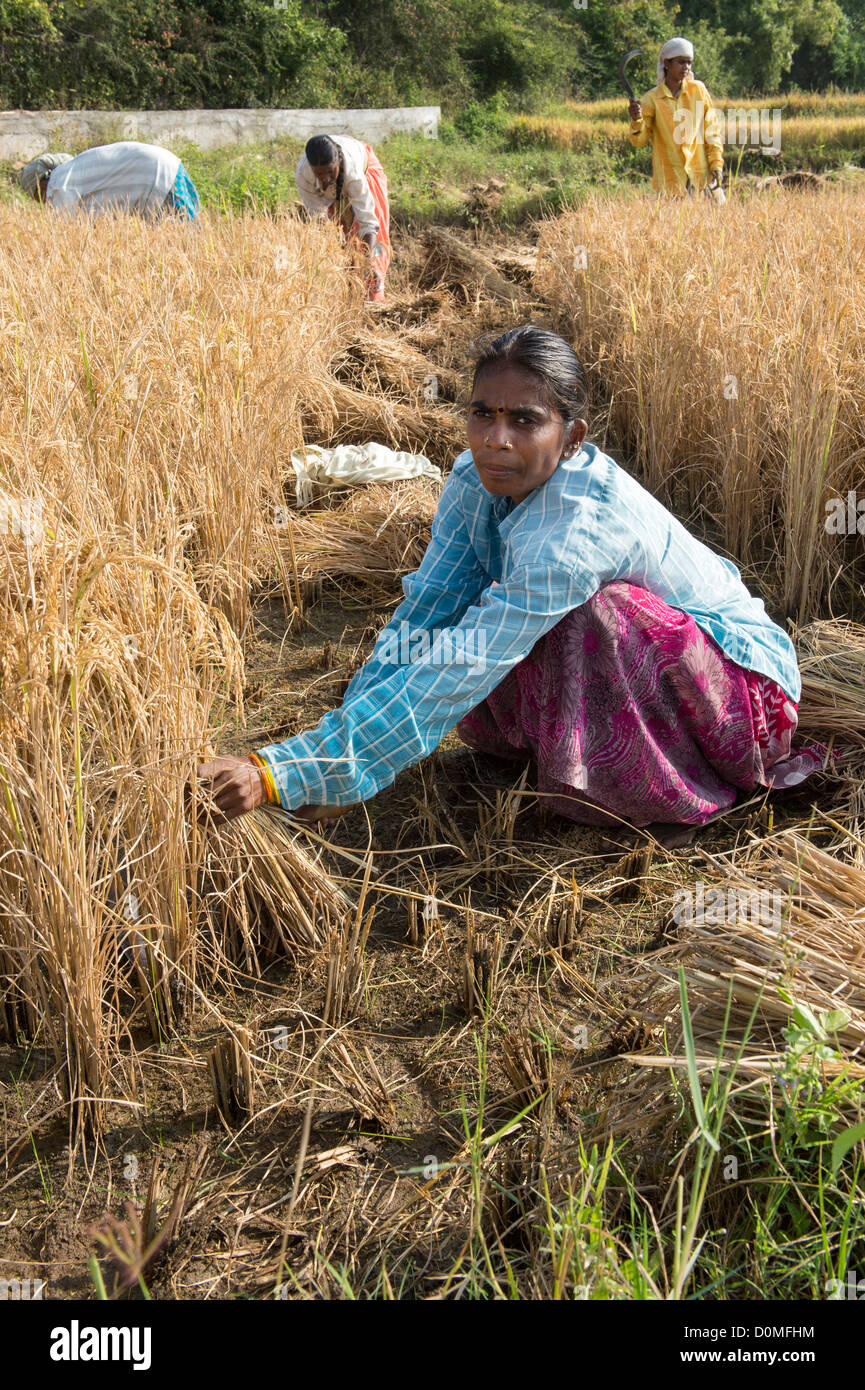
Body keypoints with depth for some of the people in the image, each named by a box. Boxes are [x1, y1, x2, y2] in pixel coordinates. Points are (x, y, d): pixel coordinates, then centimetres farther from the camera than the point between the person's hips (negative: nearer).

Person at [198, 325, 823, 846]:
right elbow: (421, 616, -14)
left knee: (610, 614, -34)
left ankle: (677, 793, -10)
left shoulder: (577, 524, -36)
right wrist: (331, 752, -25)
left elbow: (454, 678, -40)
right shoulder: (477, 480, -12)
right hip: (619, 667, 7)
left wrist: (280, 775, -43)